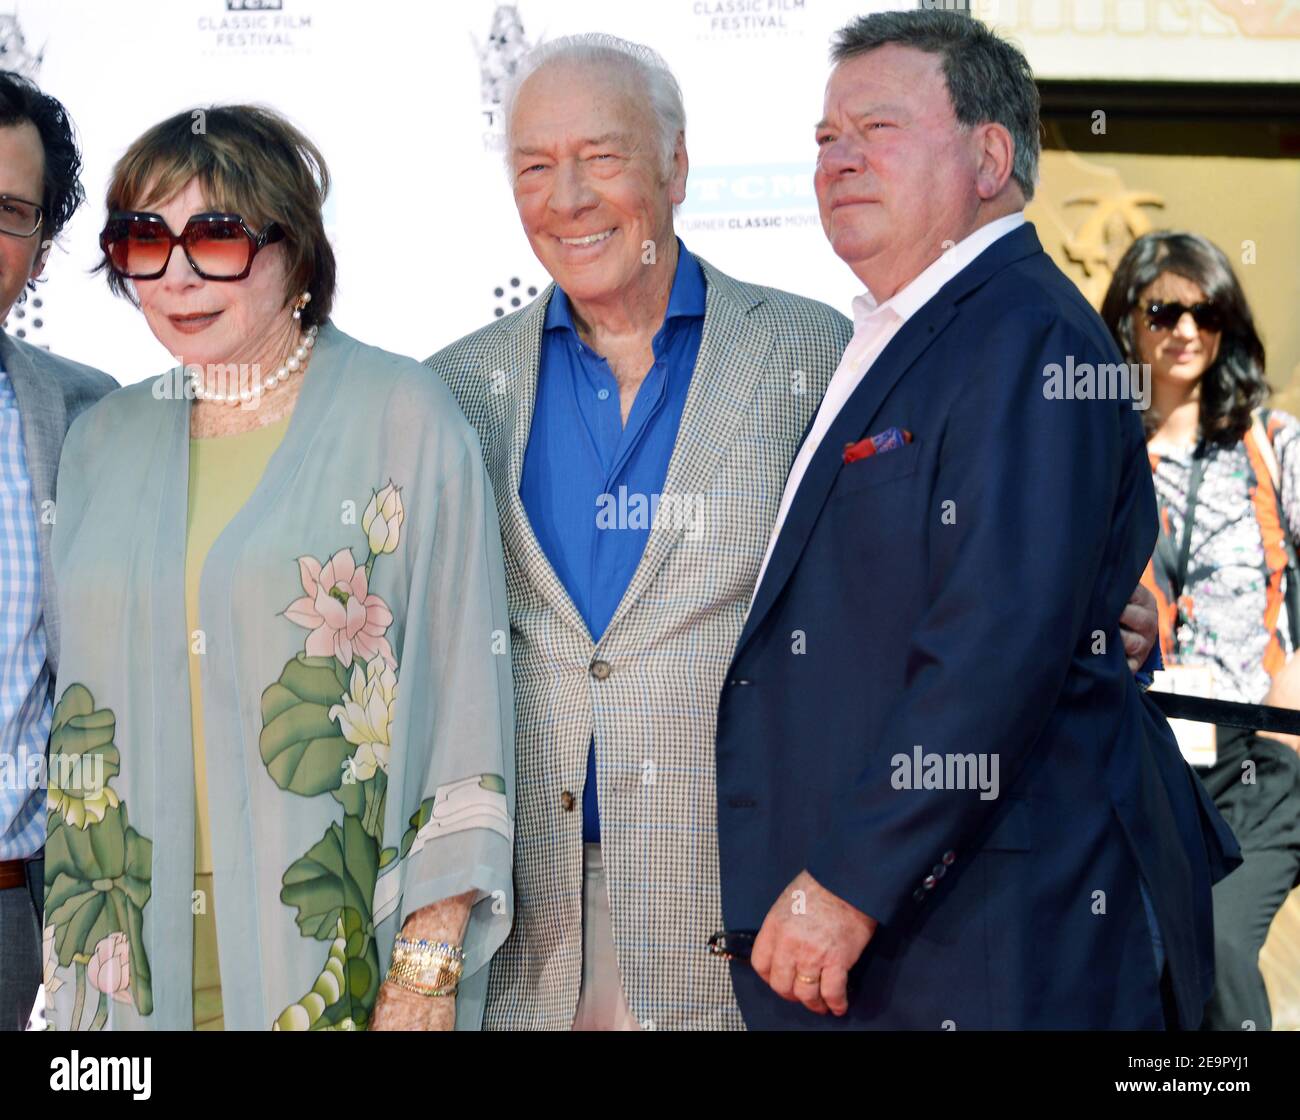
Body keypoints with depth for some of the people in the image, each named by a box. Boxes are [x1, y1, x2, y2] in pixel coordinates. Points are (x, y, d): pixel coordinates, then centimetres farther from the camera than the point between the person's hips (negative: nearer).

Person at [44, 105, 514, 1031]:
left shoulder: (404, 416, -4)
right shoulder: (102, 443, 9)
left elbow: (464, 692, -8)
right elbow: (77, 715, 13)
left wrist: (431, 962, -14)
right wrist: (74, 951, 8)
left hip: (342, 957, -4)